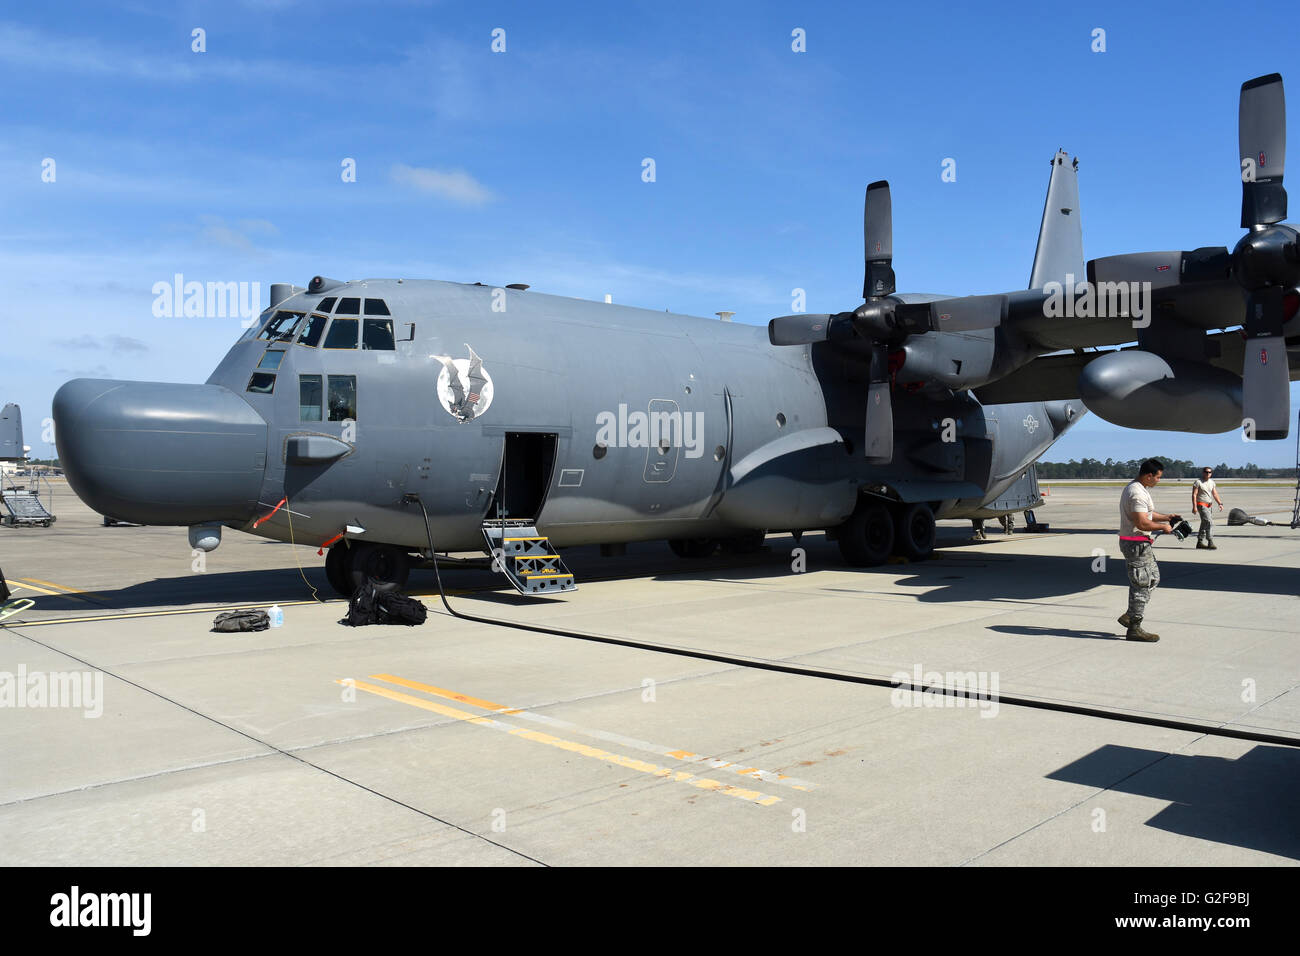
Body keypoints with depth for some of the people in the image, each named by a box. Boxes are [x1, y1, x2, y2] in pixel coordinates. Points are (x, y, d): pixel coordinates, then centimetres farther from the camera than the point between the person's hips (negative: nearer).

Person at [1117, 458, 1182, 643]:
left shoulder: (1137, 488, 15)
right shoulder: (1137, 493, -21)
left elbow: (1146, 513, 26)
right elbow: (1142, 523, -26)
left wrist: (1166, 517, 14)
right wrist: (1163, 527, -12)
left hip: (1140, 543, 11)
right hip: (1136, 543, -11)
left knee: (1153, 578, 19)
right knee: (1142, 585, -5)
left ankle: (1130, 616, 21)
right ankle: (1134, 629, 1)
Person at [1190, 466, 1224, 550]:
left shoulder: (1212, 482, 12)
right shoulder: (1198, 482, -9)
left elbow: (1215, 494, 12)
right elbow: (1194, 494, -12)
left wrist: (1220, 503, 0)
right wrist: (1194, 506, -19)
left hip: (1208, 505, 8)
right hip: (1201, 505, -8)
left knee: (1204, 523, 14)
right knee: (1209, 522, -19)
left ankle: (1200, 542, 23)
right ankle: (1210, 542, -21)